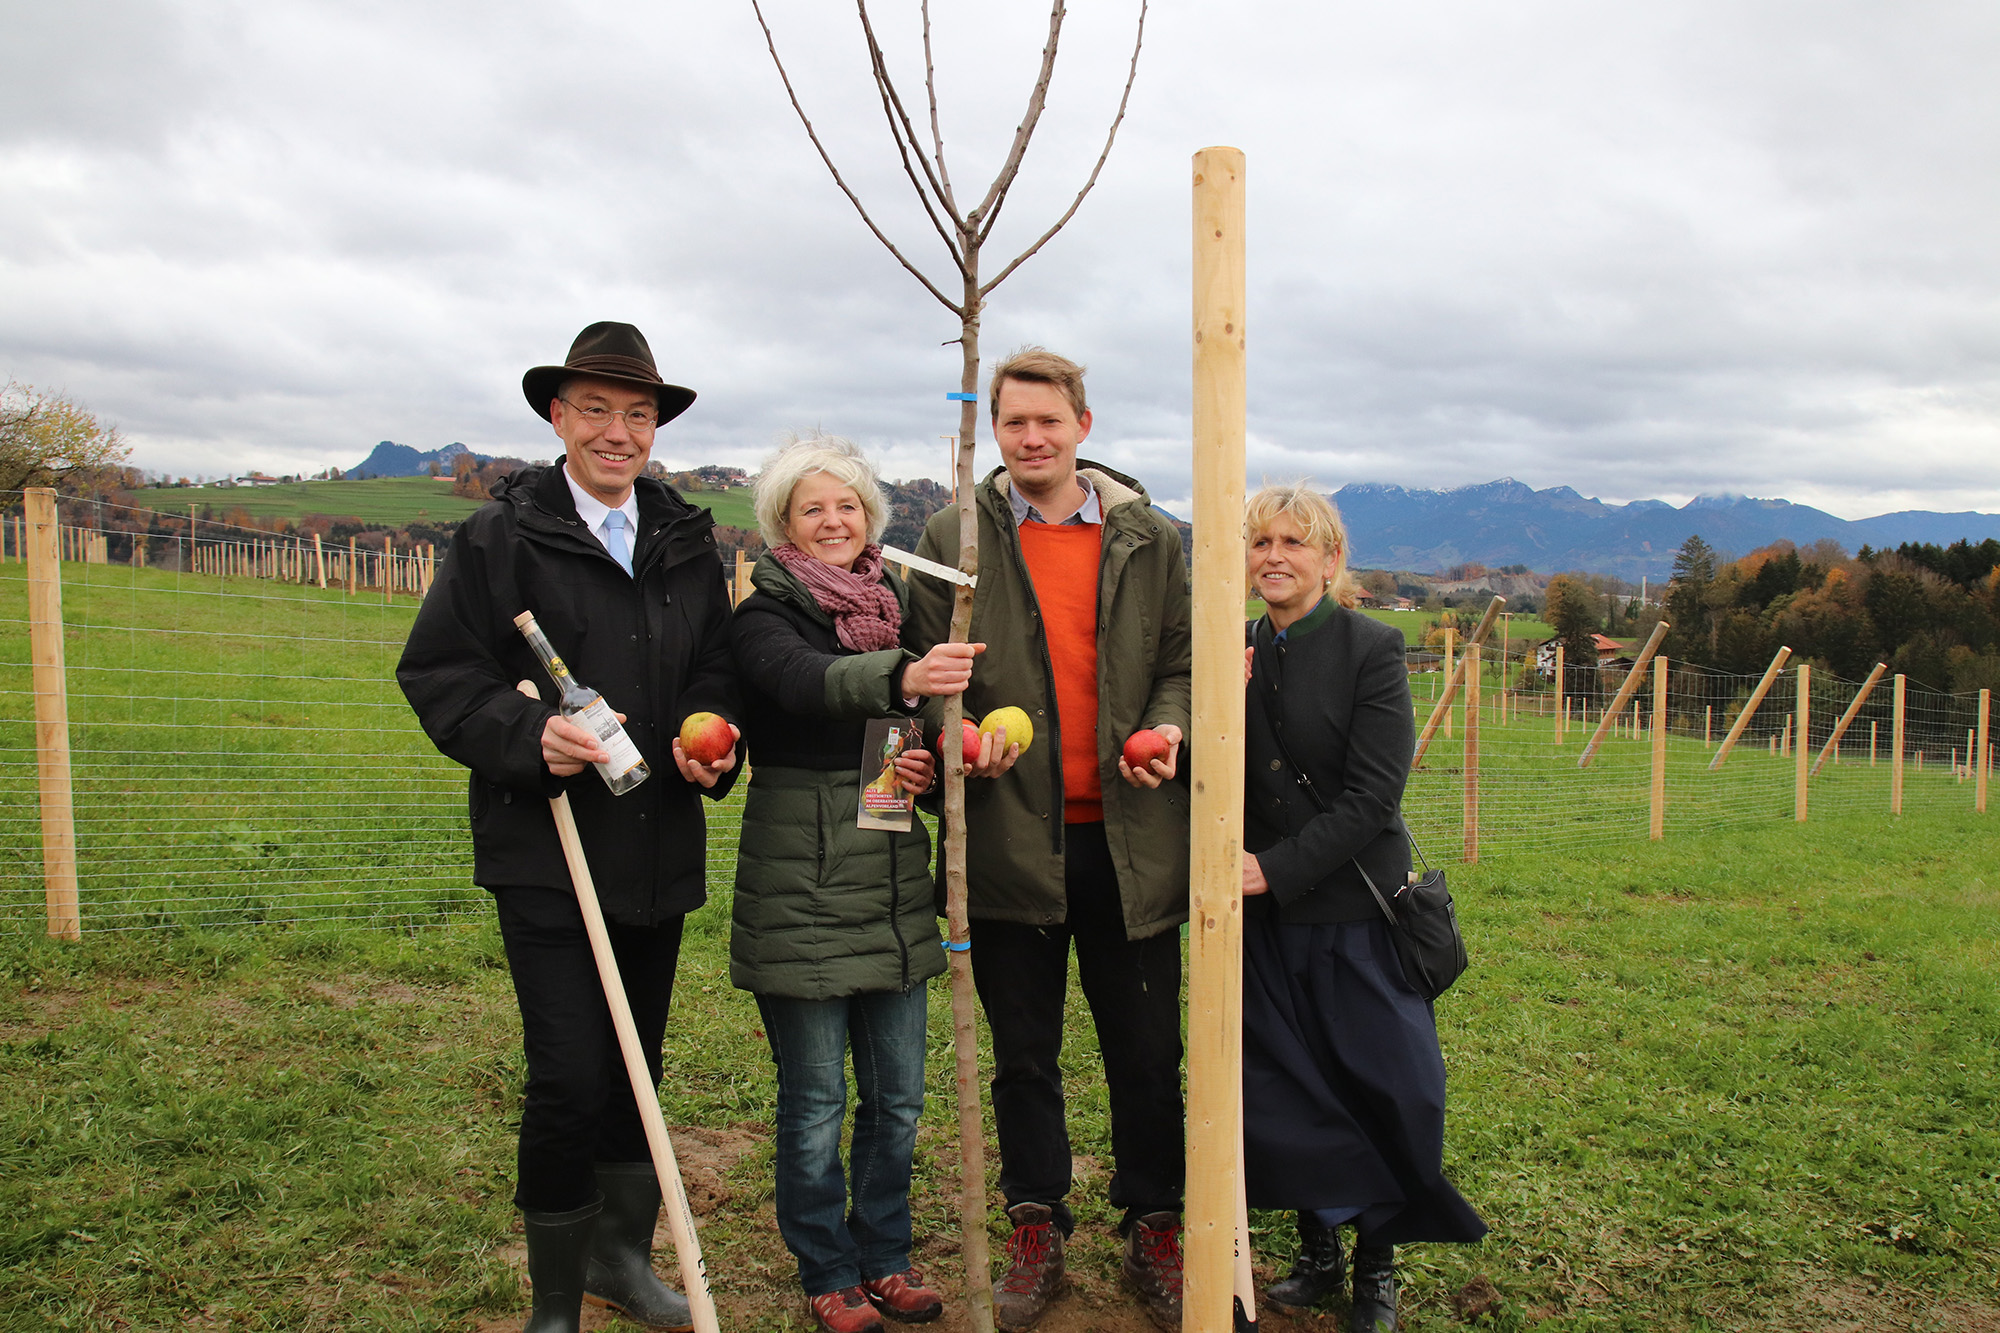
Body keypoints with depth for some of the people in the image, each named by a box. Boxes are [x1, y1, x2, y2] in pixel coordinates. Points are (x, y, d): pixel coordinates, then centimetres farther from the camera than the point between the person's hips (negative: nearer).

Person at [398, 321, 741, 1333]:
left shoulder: (688, 542, 11)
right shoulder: (498, 537, -4)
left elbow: (717, 669, 16)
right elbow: (436, 674, -5)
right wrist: (526, 736, -21)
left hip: (659, 850, 5)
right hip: (546, 850, -5)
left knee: (638, 1064, 16)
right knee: (570, 1077, -6)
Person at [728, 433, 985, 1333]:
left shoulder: (900, 606, 10)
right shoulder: (766, 616, -7)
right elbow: (810, 682, -29)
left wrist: (926, 765, -7)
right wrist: (900, 678, -48)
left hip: (895, 881, 5)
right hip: (800, 881, -5)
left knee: (897, 1094, 13)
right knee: (816, 1100, 6)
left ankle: (884, 1255, 32)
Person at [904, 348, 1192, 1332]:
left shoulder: (1150, 540, 7)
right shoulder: (954, 540, 4)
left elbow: (1182, 659, 12)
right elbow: (926, 671, 6)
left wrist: (1169, 727, -7)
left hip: (1129, 838, 1)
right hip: (1010, 837, 0)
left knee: (1146, 1054, 9)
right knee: (1024, 1055, 13)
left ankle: (1154, 1230, 28)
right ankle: (1036, 1233, 30)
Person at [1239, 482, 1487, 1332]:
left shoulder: (1373, 649, -7)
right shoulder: (1238, 656, 5)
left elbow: (1371, 797, -14)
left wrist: (1274, 869, -18)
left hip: (1357, 911, -3)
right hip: (1266, 917, 4)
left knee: (1384, 1092, 4)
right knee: (1287, 1094, 10)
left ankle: (1377, 1263, 25)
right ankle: (1319, 1252, 29)